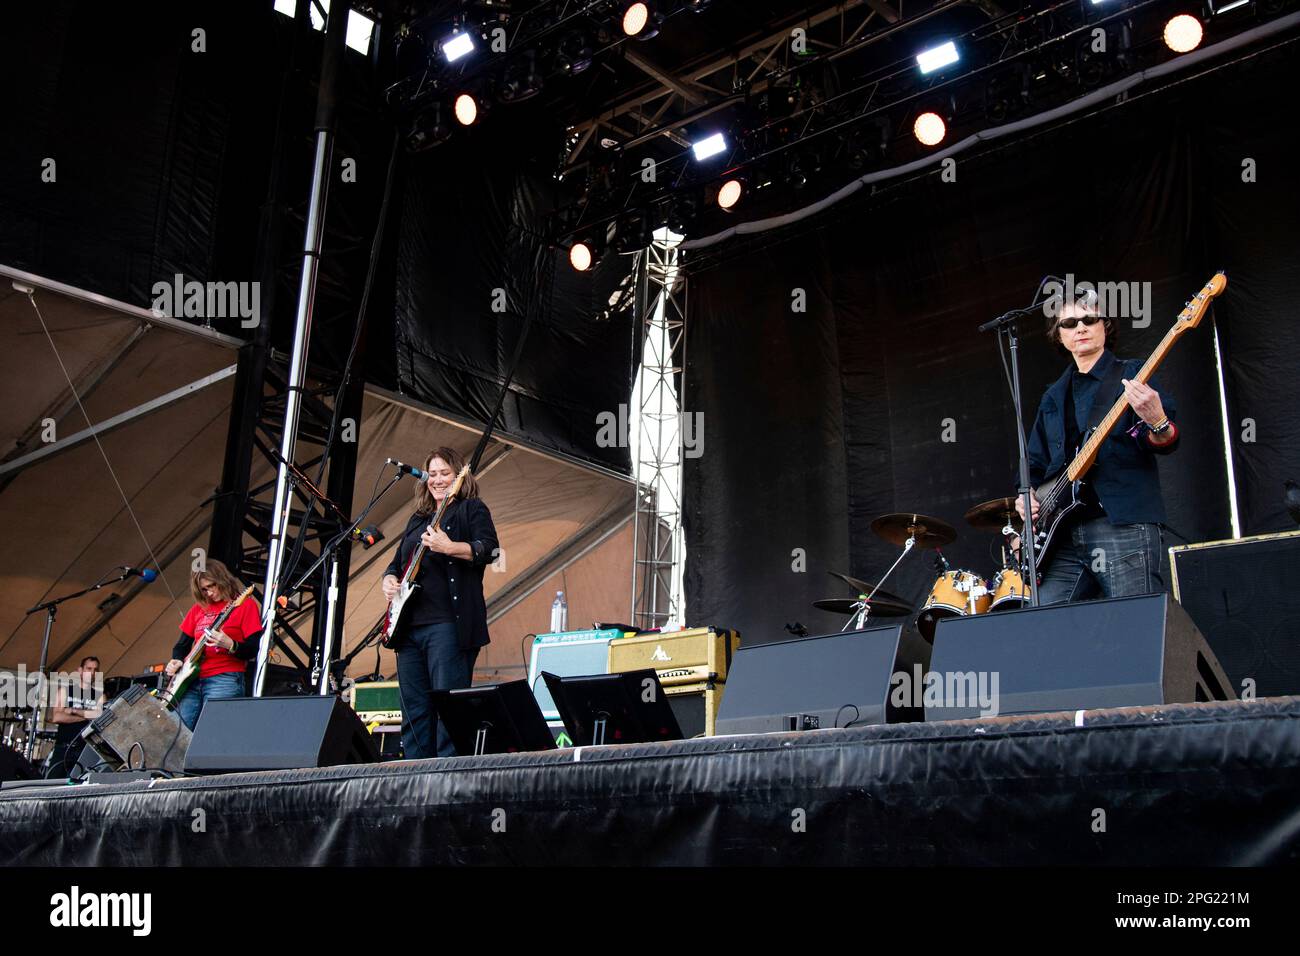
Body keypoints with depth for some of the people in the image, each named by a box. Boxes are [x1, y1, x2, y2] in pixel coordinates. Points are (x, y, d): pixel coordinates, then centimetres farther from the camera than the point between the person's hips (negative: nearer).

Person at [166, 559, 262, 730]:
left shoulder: (245, 604, 2)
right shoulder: (199, 608, 19)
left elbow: (256, 650, -4)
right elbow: (182, 644, 24)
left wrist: (230, 645, -22)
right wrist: (175, 661, 4)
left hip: (224, 679, -6)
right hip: (192, 679, 6)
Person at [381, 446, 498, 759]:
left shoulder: (471, 508, 5)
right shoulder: (417, 519, 25)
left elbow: (489, 549, -11)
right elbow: (397, 562, 30)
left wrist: (449, 547, -25)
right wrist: (389, 579, 8)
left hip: (448, 624, -7)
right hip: (410, 627, 8)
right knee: (414, 710, 7)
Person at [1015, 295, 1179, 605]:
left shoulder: (1131, 375, 7)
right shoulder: (1053, 396, 22)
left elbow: (1166, 443, -5)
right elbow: (1036, 462, 26)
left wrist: (1157, 422, -27)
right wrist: (1026, 493, 6)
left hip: (1124, 524, -5)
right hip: (1063, 533, 5)